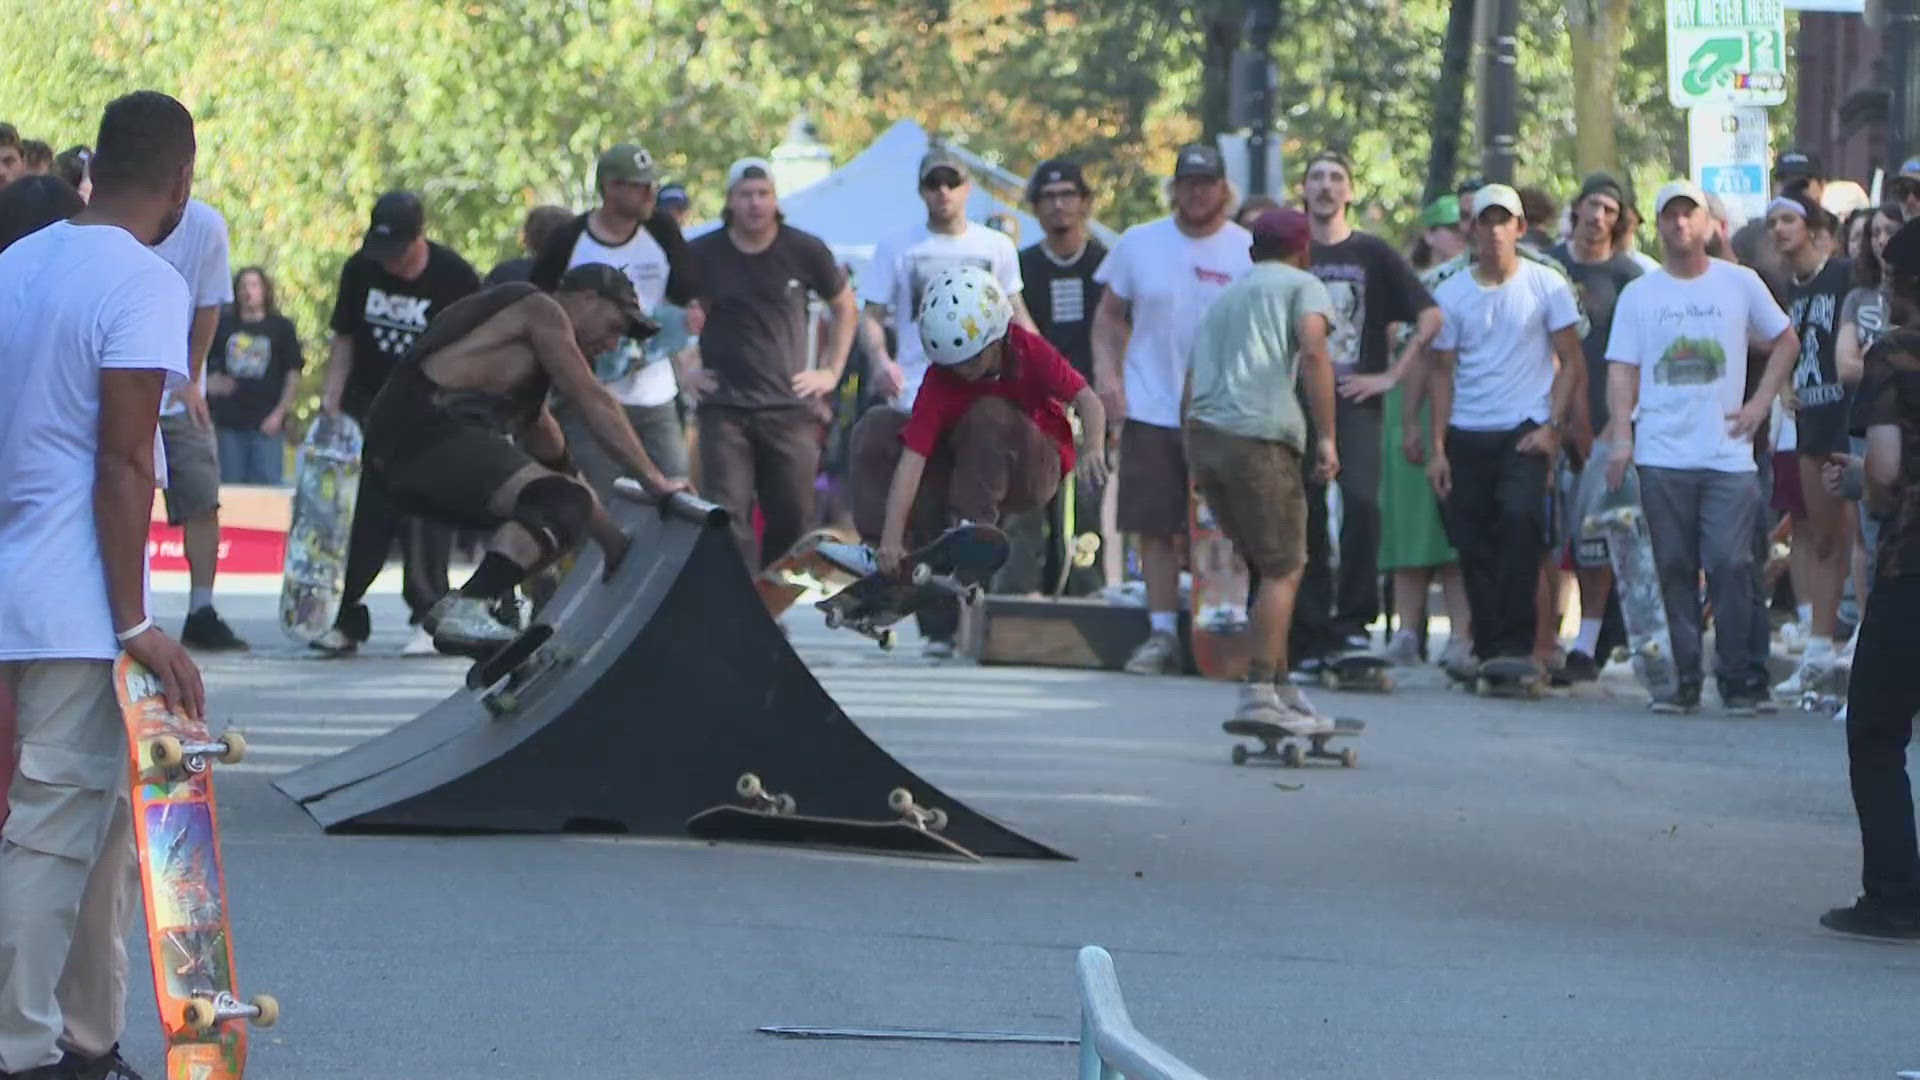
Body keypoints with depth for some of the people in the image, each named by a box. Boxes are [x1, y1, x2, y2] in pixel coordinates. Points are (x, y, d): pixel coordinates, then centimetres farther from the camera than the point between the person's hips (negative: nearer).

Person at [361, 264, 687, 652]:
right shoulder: (541, 312, 4)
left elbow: (549, 448, 35)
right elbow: (594, 402, -5)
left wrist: (617, 545, 32)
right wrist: (653, 479, -5)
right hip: (427, 430, -10)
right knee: (562, 501, -24)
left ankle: (459, 605, 10)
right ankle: (467, 611, -38)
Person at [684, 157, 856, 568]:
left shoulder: (806, 252, 3)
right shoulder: (702, 255, 2)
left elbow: (845, 308, 17)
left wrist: (831, 371, 10)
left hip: (790, 406, 0)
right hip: (724, 407, 0)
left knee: (793, 518, 0)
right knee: (728, 518, -9)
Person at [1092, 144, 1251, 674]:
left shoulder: (1249, 252, 2)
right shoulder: (1138, 244, 7)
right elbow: (1109, 316, 13)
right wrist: (1107, 374, -1)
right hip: (1150, 410, 2)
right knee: (1155, 527, 2)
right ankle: (1161, 634, 8)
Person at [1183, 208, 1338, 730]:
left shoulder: (1224, 298, 28)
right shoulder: (1302, 286, 8)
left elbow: (1192, 384, 26)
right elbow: (1313, 354, -9)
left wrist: (1194, 462, 29)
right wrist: (1327, 437, -11)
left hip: (1203, 433, 7)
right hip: (1259, 437, -7)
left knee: (1269, 566, 16)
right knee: (1283, 570, -3)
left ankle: (1281, 690, 16)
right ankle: (1260, 693, -13)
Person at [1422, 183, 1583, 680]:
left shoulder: (1546, 285, 0)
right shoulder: (1451, 293, 6)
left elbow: (1570, 361, 3)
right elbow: (1441, 371, 9)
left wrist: (1552, 425, -9)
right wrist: (1437, 447, 2)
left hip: (1525, 432, -3)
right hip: (1467, 434, 3)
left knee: (1519, 519, -22)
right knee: (1473, 545, 2)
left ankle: (1516, 644, -18)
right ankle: (1488, 647, 13)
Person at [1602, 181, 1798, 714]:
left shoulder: (1740, 284, 7)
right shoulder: (1638, 294, 8)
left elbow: (1785, 341, 16)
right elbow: (1622, 369, 4)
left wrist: (1761, 402, 4)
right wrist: (1620, 436, -8)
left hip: (1728, 455, -1)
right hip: (1662, 455, 1)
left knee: (1730, 565, -8)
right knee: (1675, 569, 2)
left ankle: (1739, 678, -1)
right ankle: (1685, 677, 8)